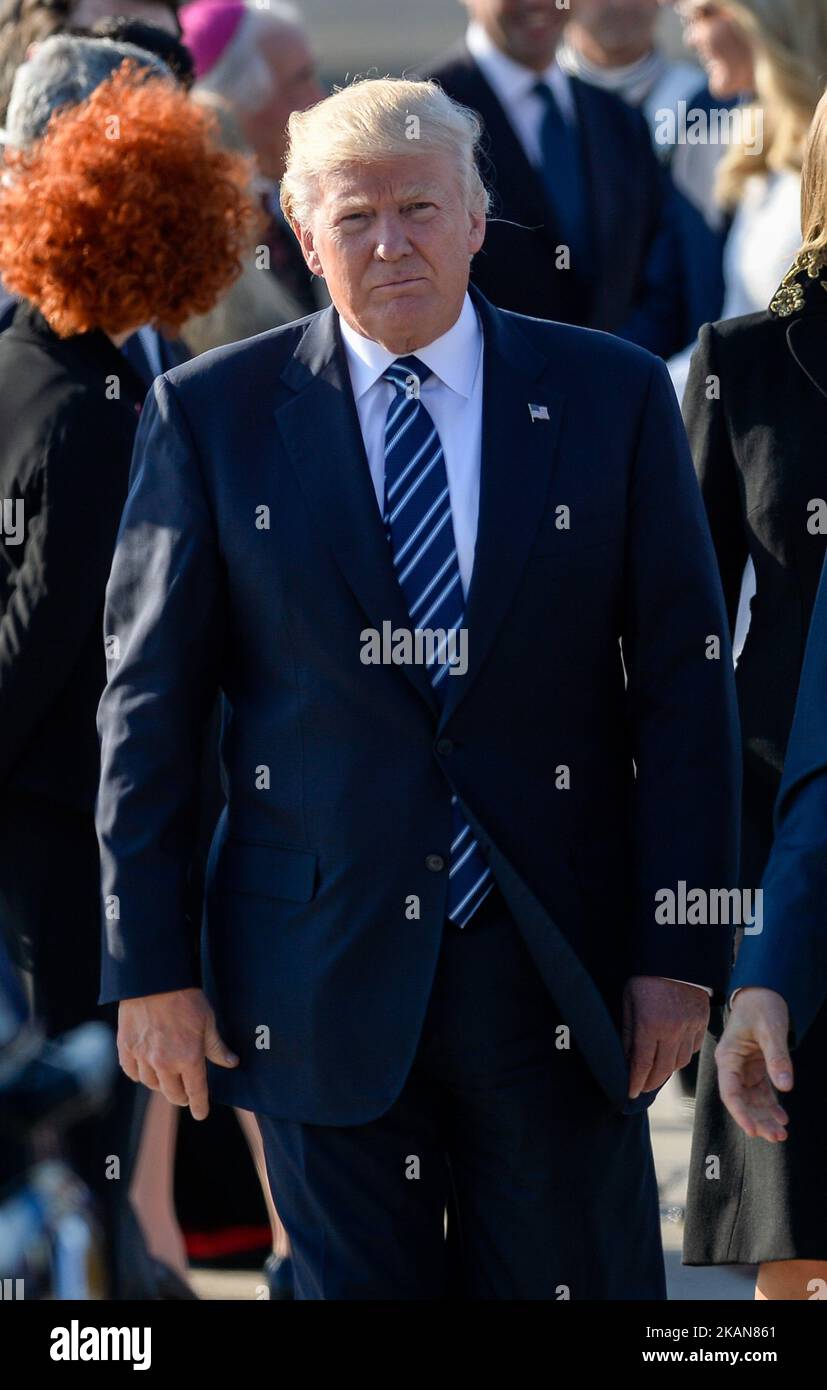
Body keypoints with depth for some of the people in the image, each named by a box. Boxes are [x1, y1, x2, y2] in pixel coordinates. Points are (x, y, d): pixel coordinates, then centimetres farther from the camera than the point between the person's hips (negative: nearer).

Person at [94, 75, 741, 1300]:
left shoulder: (613, 397, 3)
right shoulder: (210, 416, 2)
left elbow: (685, 680, 2)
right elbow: (149, 701, 3)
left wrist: (681, 949, -3)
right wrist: (150, 964, -2)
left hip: (559, 962, 0)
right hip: (325, 964, 0)